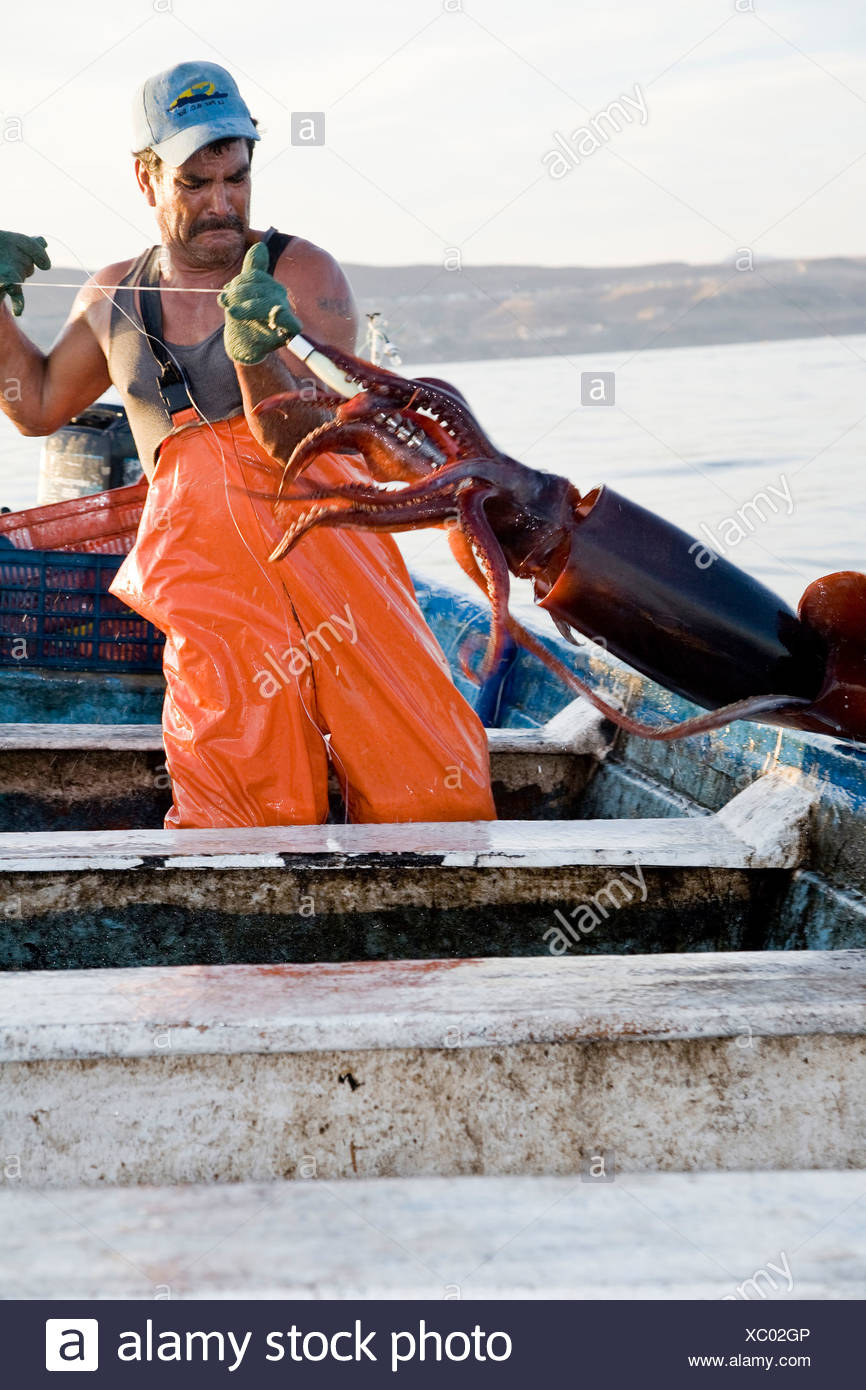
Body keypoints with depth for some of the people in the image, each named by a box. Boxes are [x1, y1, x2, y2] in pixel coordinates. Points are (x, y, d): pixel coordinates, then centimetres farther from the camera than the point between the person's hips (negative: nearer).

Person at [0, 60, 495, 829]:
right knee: (250, 815, -15)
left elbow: (312, 446, -7)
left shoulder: (304, 275, 3)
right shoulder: (113, 299, 16)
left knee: (432, 780, -8)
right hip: (202, 559, 2)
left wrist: (255, 357, -26)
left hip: (324, 544, -1)